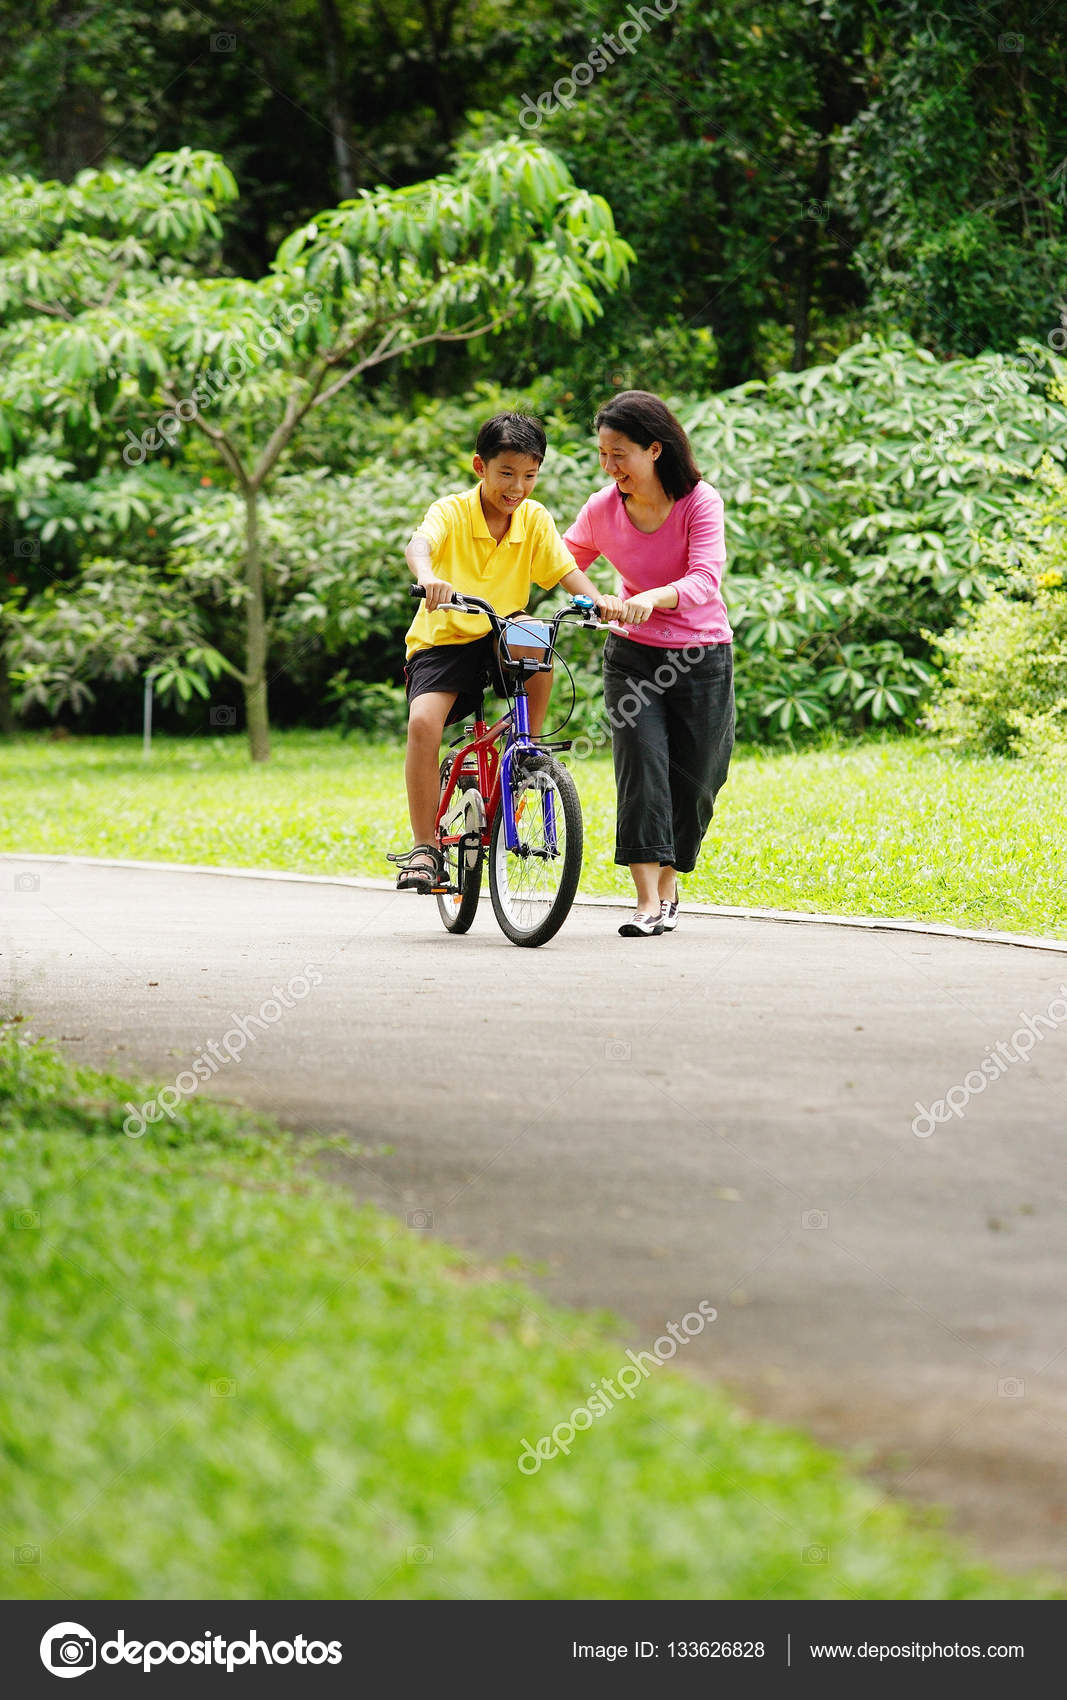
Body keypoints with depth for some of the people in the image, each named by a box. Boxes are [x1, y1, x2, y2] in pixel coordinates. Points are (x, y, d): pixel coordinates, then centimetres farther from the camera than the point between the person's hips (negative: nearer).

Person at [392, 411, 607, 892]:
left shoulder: (535, 519, -2)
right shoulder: (451, 512, -13)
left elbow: (567, 570, -12)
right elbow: (418, 545, -33)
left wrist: (596, 600, -34)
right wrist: (429, 578, -56)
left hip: (500, 637, 2)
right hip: (442, 640, -2)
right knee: (423, 722, -26)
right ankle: (424, 848, -18)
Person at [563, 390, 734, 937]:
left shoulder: (699, 502, -15)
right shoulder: (601, 510, -5)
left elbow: (704, 578, -26)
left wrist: (652, 598, -45)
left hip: (702, 658, -1)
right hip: (633, 655, 1)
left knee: (693, 780, 4)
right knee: (641, 764, -16)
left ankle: (667, 887, 27)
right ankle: (647, 901, -17)